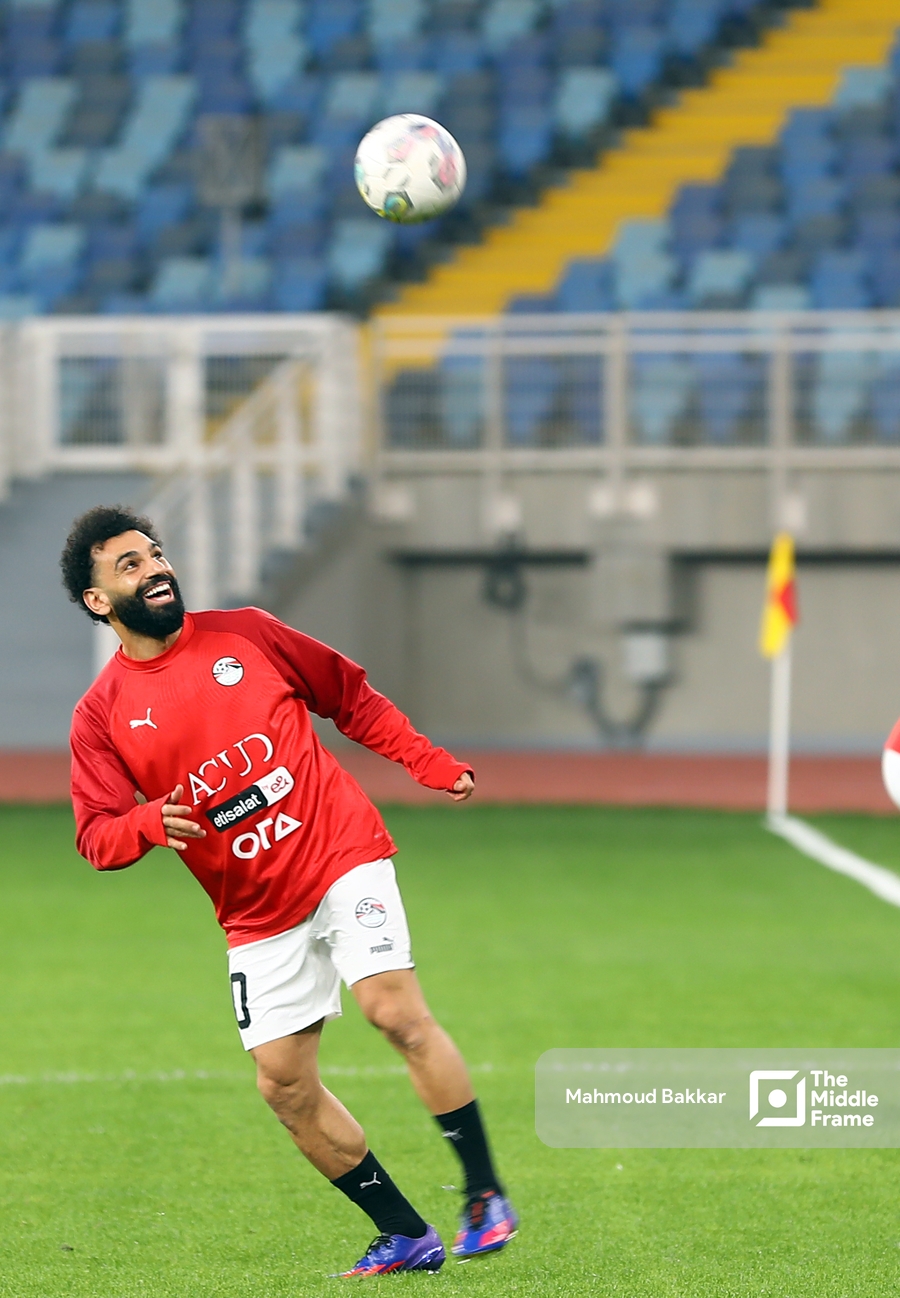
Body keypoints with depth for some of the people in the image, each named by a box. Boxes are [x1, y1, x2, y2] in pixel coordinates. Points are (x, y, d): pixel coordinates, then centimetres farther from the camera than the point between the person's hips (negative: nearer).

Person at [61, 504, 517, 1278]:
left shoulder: (245, 634, 4)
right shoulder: (102, 715, 1)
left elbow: (351, 697, 14)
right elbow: (97, 836, -3)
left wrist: (431, 765, 8)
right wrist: (149, 824, -24)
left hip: (342, 856, -2)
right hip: (257, 915, 2)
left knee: (394, 1008, -21)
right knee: (284, 1083, -1)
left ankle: (485, 1194, -13)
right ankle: (406, 1235, 12)